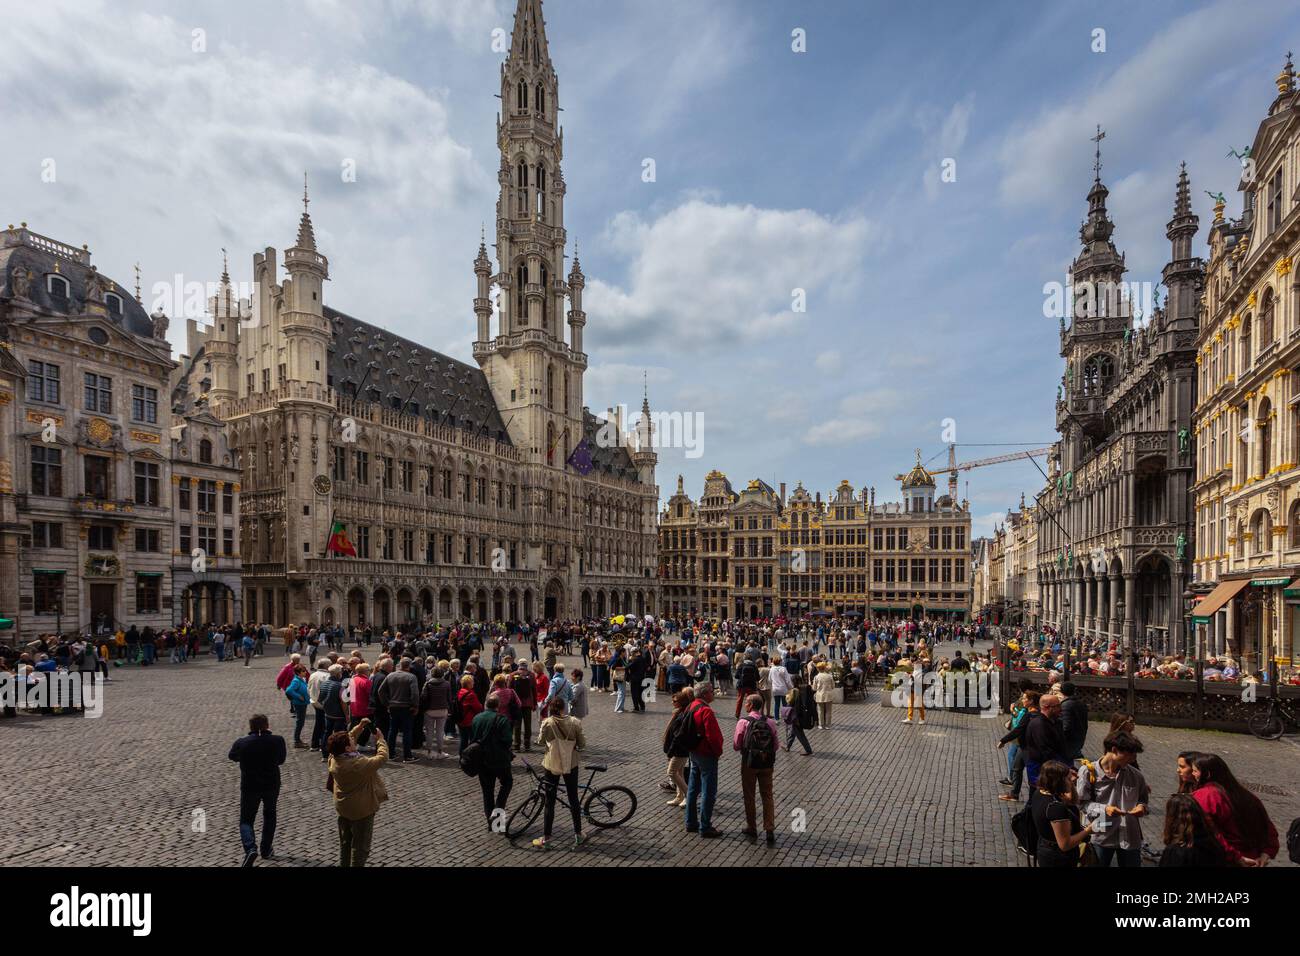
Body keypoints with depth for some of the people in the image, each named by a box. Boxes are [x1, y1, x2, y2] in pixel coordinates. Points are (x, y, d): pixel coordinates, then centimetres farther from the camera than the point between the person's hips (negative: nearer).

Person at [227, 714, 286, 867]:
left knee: (246, 820, 12)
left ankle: (250, 848, -11)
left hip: (249, 787, -1)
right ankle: (266, 850, 28)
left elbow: (232, 756, 8)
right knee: (269, 815, 23)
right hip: (272, 785, 2)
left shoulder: (241, 743, -14)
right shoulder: (277, 740, -13)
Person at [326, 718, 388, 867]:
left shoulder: (334, 758, -12)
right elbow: (383, 757, -22)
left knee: (345, 843, 24)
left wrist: (359, 727, -2)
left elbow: (347, 739, 5)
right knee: (360, 847, 8)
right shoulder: (360, 764, -32)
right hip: (362, 810, -7)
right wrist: (380, 739, -12)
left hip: (342, 807, 7)